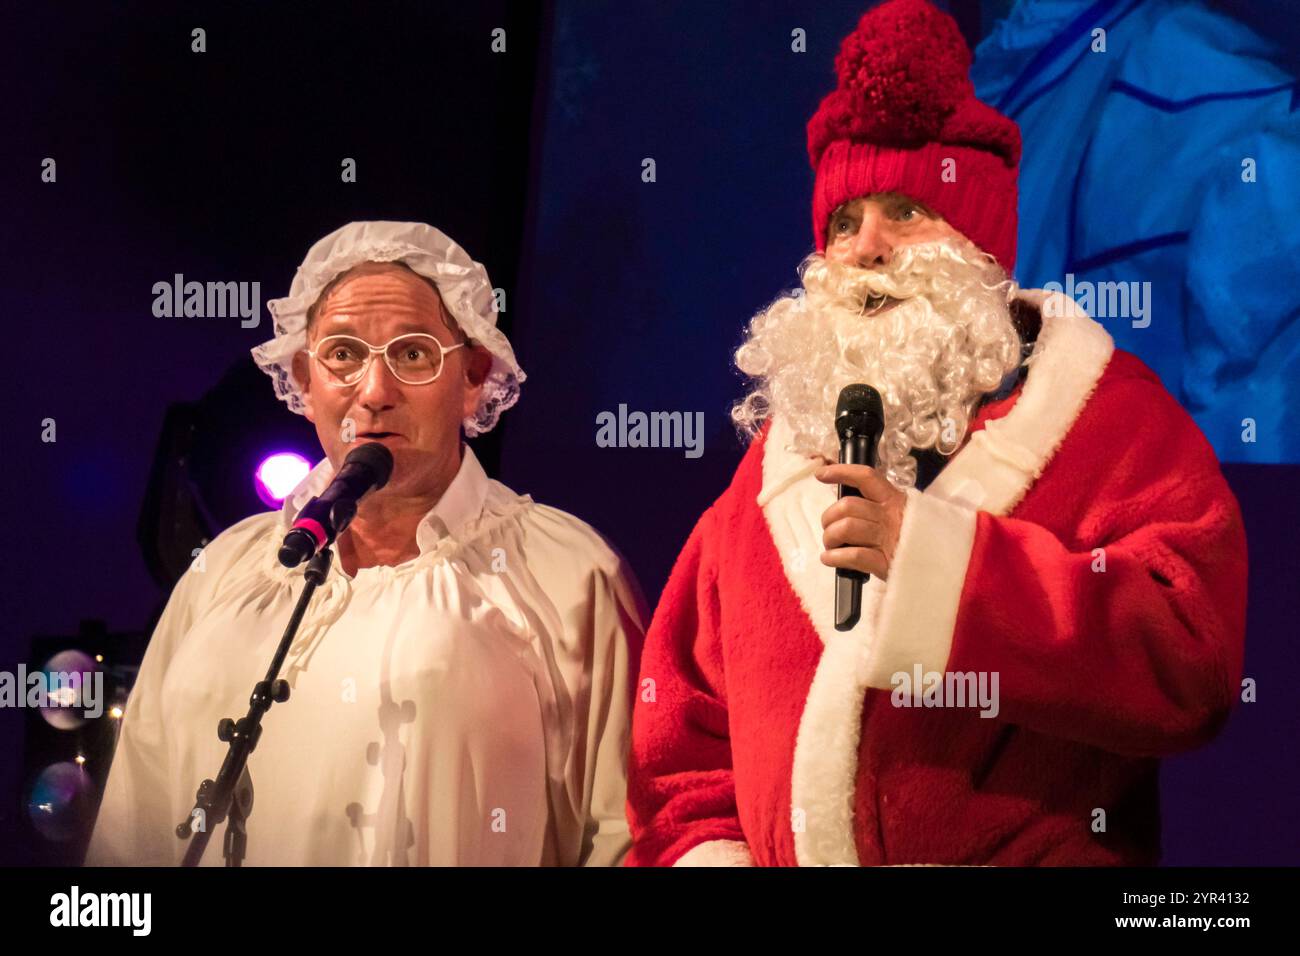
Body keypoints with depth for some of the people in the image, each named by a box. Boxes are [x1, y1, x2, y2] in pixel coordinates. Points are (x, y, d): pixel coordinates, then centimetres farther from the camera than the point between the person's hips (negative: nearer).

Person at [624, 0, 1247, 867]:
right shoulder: (783, 450, 16)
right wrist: (705, 853, 2)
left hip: (1039, 849, -3)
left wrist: (934, 554, -14)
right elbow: (689, 718, 18)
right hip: (777, 854, 3)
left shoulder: (1106, 412, 4)